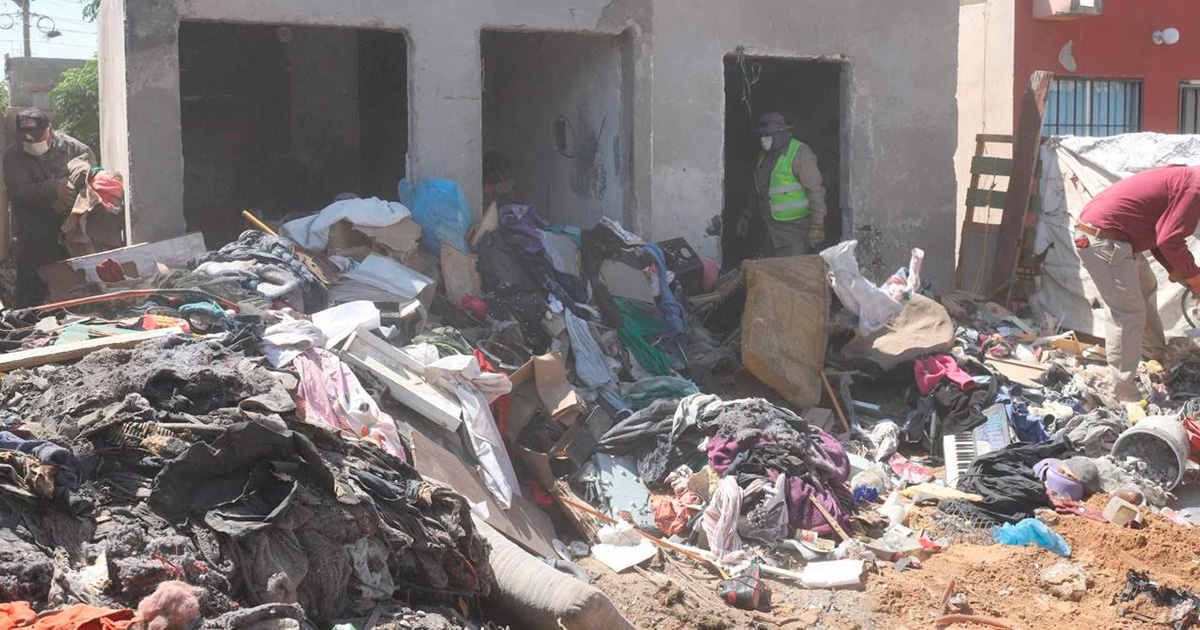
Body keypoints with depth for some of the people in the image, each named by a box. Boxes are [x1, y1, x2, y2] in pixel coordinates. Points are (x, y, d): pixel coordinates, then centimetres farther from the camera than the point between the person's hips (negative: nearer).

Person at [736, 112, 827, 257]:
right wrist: (747, 216, 26)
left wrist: (816, 227, -21)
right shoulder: (765, 156, 14)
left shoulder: (800, 154, -13)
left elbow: (815, 190, -17)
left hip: (794, 230, -8)